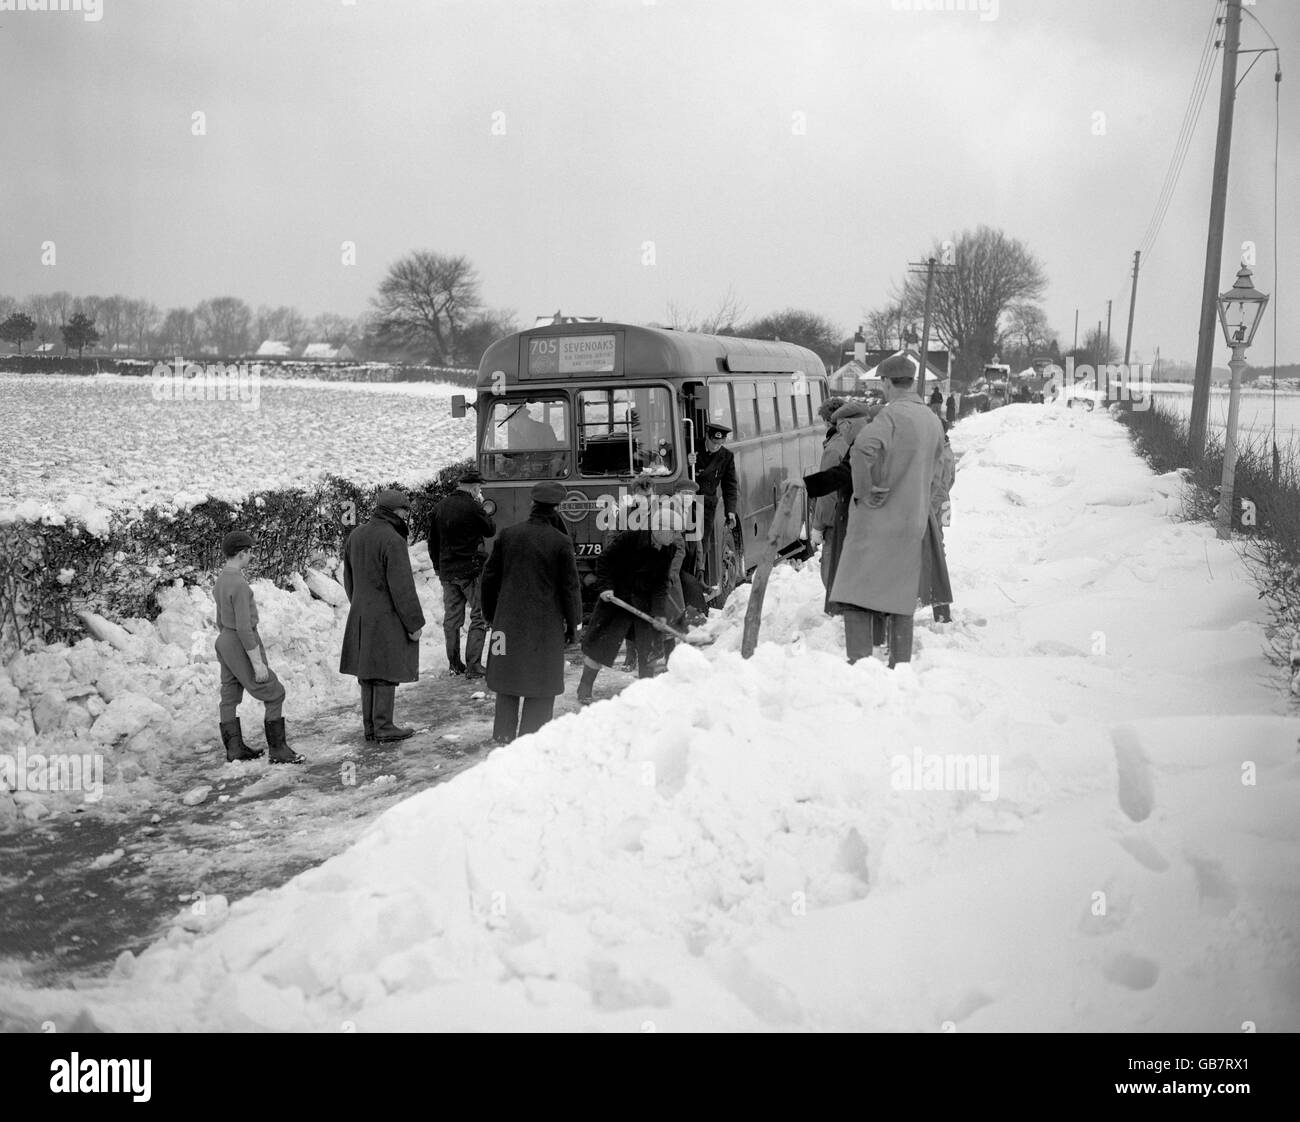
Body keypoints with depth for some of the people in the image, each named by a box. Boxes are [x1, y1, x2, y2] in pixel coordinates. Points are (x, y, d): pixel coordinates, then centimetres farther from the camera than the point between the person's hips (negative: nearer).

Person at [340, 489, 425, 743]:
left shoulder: (355, 536, 8)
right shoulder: (392, 540, -18)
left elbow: (349, 579, 17)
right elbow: (402, 587, -18)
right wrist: (414, 622, -12)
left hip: (360, 615, 8)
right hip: (387, 618, -8)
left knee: (367, 671, 13)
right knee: (386, 674, 0)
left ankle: (370, 726, 21)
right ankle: (384, 728, 5)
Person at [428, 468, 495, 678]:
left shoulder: (439, 508, 7)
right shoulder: (472, 507, -14)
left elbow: (433, 541, 13)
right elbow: (490, 530, -1)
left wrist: (437, 567, 21)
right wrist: (481, 507, 6)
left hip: (447, 571, 6)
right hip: (471, 570, -6)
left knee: (451, 618, 14)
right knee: (479, 617, 1)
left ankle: (454, 665, 19)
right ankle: (473, 666, -5)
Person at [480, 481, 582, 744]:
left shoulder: (508, 535, 0)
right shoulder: (561, 542, -10)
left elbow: (489, 576, 7)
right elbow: (571, 587, -6)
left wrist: (491, 613, 18)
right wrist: (572, 624, 4)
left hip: (509, 620, 3)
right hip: (546, 623, -3)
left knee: (509, 674, 14)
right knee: (541, 683, 6)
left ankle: (505, 734, 19)